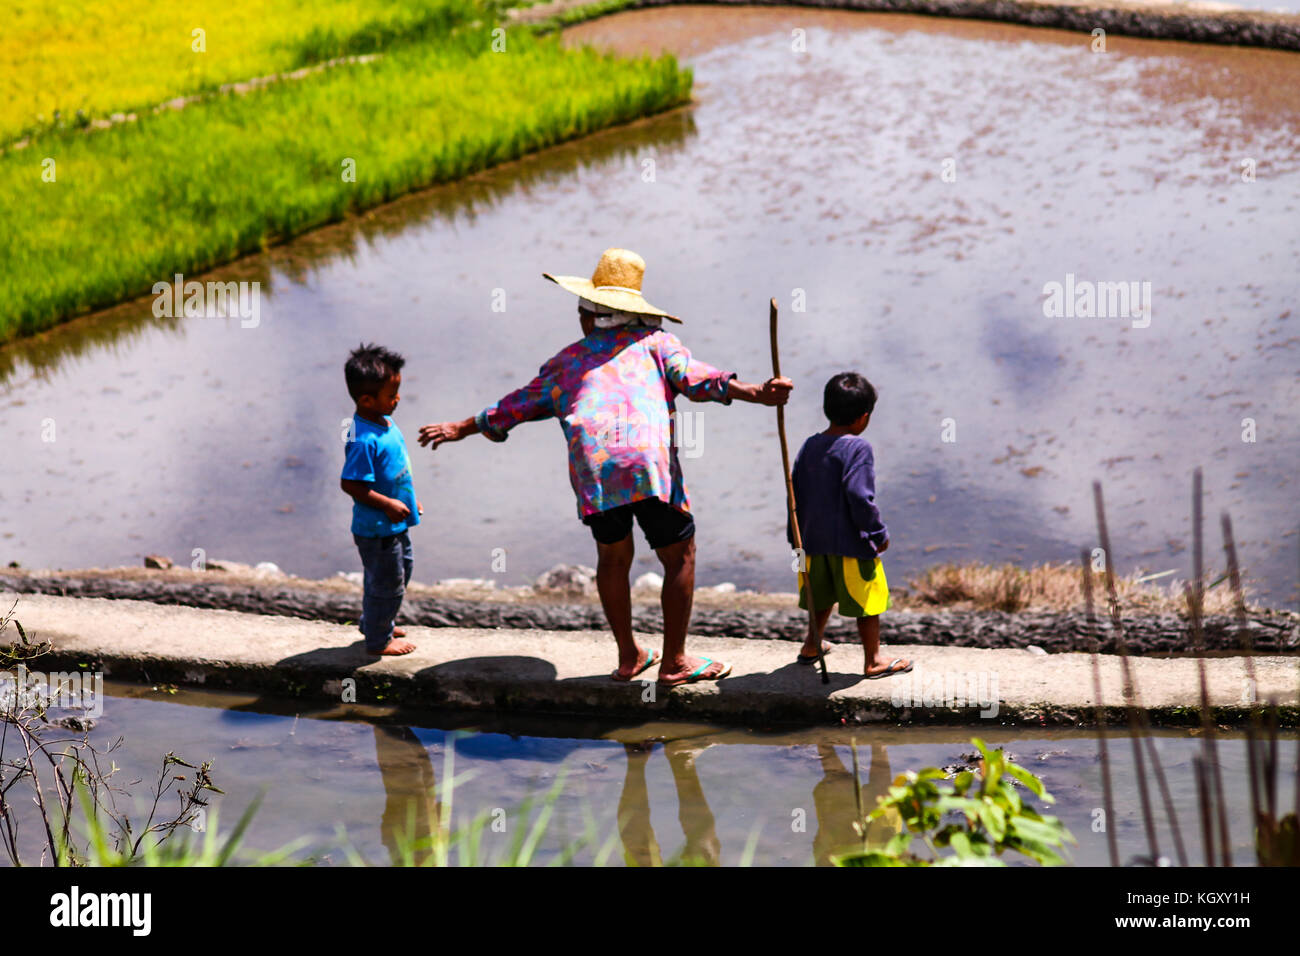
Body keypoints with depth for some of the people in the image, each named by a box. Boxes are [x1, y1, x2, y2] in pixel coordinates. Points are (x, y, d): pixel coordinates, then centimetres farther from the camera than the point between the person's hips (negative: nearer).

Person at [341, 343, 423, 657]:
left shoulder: (385, 422, 1)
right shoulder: (364, 440, -29)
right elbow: (351, 484, -28)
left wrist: (410, 498, 18)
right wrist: (388, 504, -24)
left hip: (394, 525, 10)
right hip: (376, 530, -10)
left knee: (402, 568, 27)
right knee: (386, 584, 6)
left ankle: (373, 624, 46)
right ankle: (378, 640, 26)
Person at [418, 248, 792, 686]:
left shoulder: (568, 359, 26)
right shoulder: (654, 341, 19)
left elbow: (517, 405, 33)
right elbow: (697, 378, 1)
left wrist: (461, 429, 46)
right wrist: (757, 394, -8)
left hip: (591, 468, 3)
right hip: (650, 460, -3)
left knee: (613, 557, 22)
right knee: (679, 557, 10)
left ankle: (629, 656, 28)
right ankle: (674, 662, 11)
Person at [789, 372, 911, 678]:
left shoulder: (809, 446, 5)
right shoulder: (858, 448, -16)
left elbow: (796, 495, 9)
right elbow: (859, 497, -22)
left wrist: (797, 538, 19)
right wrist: (879, 534, -10)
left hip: (815, 540, 7)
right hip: (851, 542, -7)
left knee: (822, 596, 25)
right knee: (867, 603, 5)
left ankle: (813, 644, 38)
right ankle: (874, 661, 11)